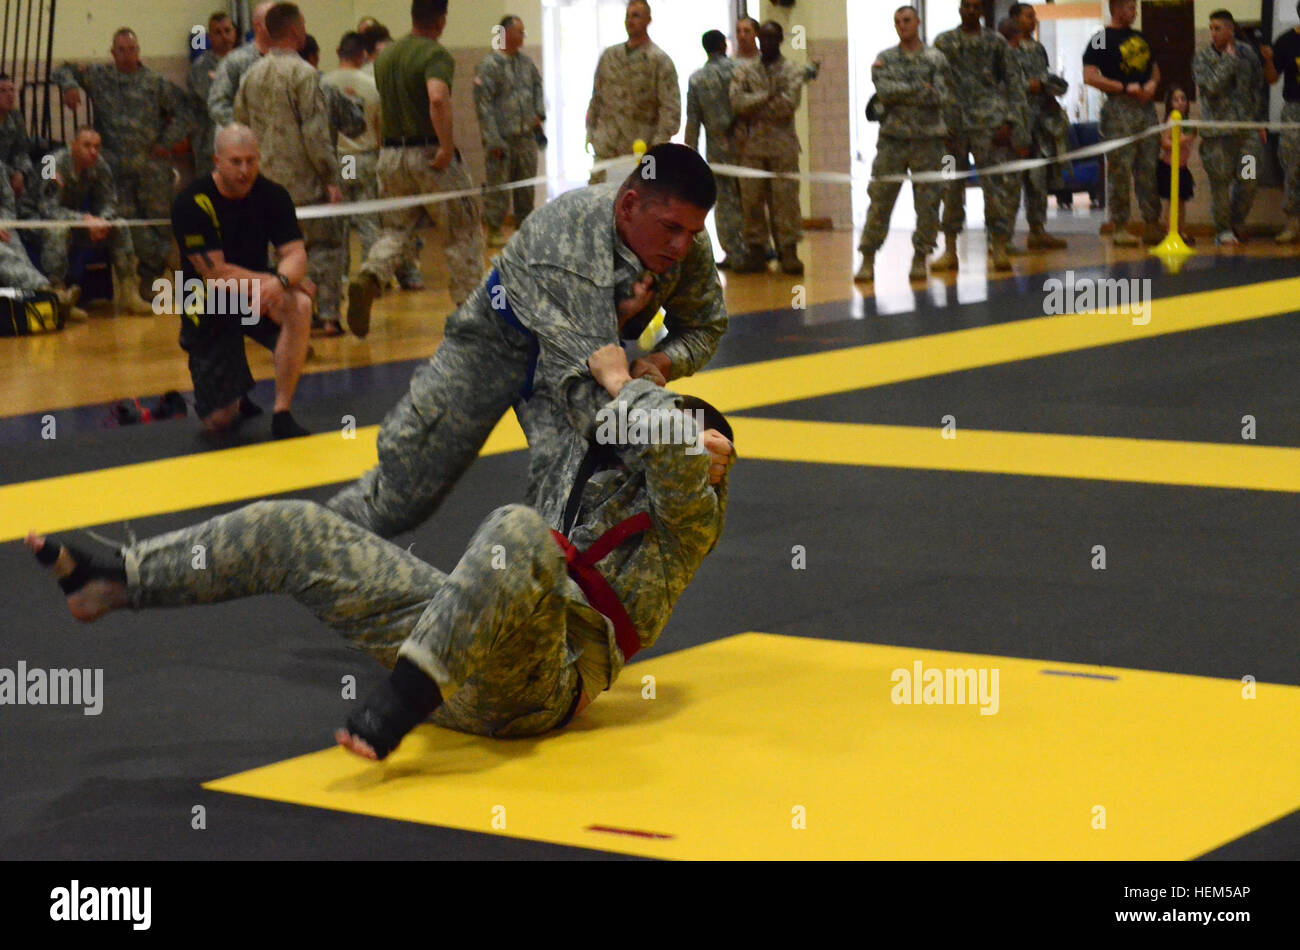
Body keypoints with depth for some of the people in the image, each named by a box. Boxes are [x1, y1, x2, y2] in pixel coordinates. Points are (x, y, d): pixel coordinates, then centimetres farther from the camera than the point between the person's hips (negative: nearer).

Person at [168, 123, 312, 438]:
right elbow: (216, 275, -22)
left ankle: (282, 413, -23)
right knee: (218, 422, -8)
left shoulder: (273, 195, -7)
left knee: (299, 305, -34)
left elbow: (296, 253, -14)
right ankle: (236, 398, 33)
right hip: (209, 308, -3)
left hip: (258, 293, 3)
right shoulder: (191, 204, -18)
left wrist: (280, 281, -37)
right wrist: (271, 279, -24)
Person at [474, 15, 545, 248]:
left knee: (527, 185, 11)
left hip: (526, 136, 6)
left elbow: (538, 86, 26)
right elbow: (483, 104, -13)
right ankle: (494, 231, 6)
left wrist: (539, 113, 9)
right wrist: (493, 140, -16)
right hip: (502, 138, -6)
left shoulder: (526, 61, 10)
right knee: (499, 186, -2)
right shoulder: (490, 65, -10)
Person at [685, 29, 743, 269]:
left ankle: (733, 254, 3)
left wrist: (691, 151, 7)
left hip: (718, 148, 1)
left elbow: (692, 119, 1)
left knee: (725, 202, 5)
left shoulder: (697, 79, 1)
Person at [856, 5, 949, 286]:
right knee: (879, 201, -2)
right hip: (893, 139, 0)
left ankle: (920, 259, 10)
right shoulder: (885, 60, 8)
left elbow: (942, 96, -7)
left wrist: (902, 93, -9)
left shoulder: (935, 59, 5)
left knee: (928, 203, 0)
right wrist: (922, 89, -10)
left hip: (928, 139, 0)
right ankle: (868, 259, 3)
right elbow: (885, 91, -9)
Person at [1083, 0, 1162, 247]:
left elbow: (1154, 68, 27)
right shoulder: (1102, 39, -3)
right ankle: (1119, 227, -2)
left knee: (1148, 167, 6)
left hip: (1145, 106, 7)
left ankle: (1152, 225, 11)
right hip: (1119, 108, -7)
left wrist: (1152, 84, 3)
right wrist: (1125, 87, -15)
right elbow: (1090, 76, -12)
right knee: (1120, 168, -7)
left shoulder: (1140, 37, 19)